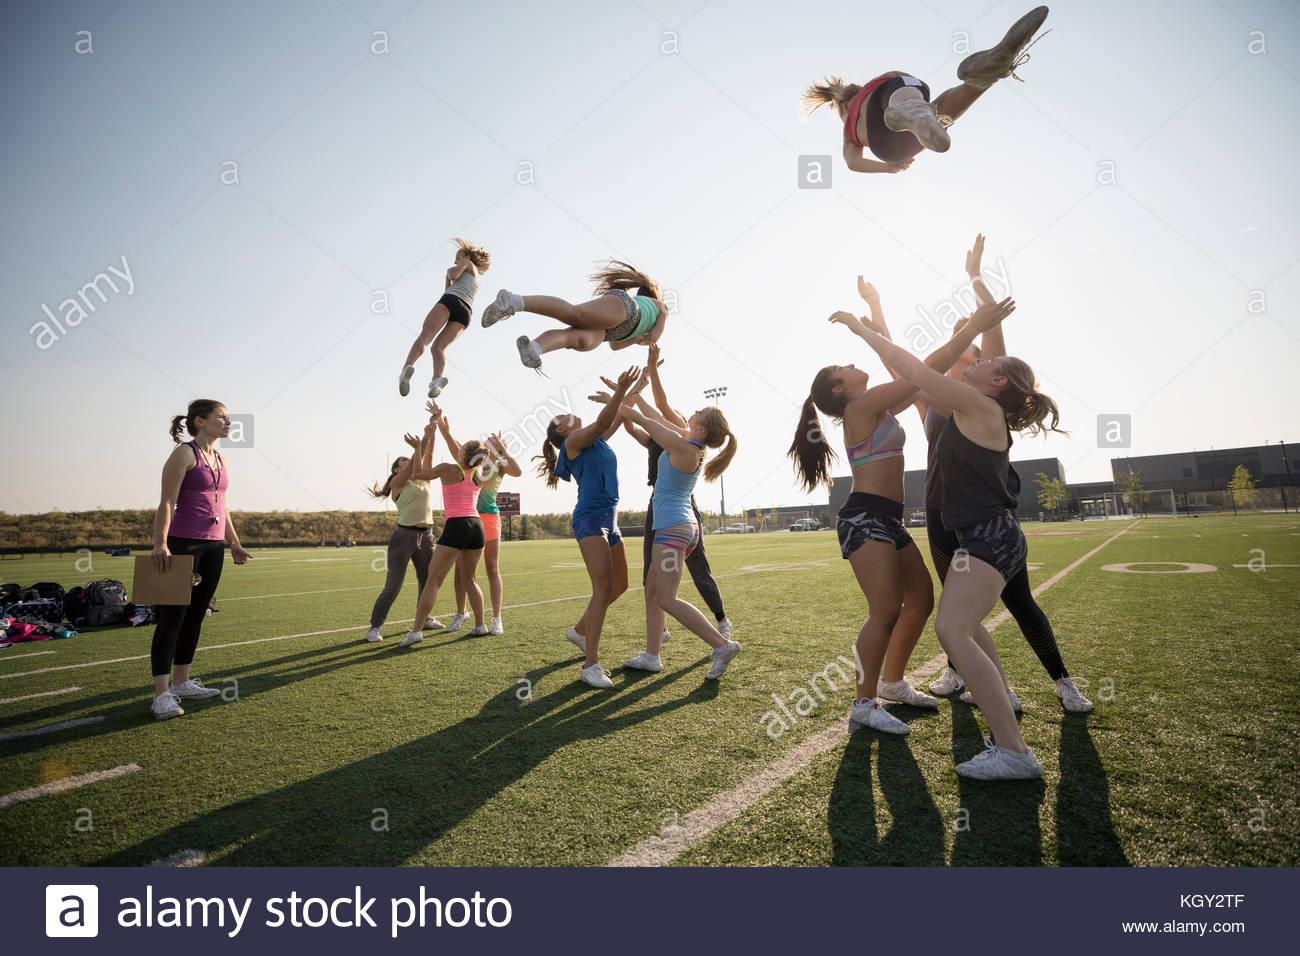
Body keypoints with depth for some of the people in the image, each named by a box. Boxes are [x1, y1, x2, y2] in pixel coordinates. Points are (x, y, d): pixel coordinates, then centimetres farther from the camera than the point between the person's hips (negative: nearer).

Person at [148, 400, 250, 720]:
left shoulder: (220, 459, 16)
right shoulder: (184, 454, -6)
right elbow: (167, 502, -13)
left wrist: (234, 544, 21)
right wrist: (160, 543, -21)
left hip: (213, 546, 8)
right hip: (183, 543, -8)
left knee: (196, 615, 12)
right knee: (172, 616, -6)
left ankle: (182, 682, 22)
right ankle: (161, 693, -2)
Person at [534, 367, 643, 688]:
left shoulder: (598, 440, 21)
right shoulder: (573, 441, -2)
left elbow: (617, 416, 24)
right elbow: (603, 421, -17)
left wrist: (640, 382, 22)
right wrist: (620, 388, -28)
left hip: (610, 519, 9)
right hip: (590, 519, -9)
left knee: (619, 585, 14)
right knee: (603, 588, -17)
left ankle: (580, 630, 32)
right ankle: (590, 664, -17)